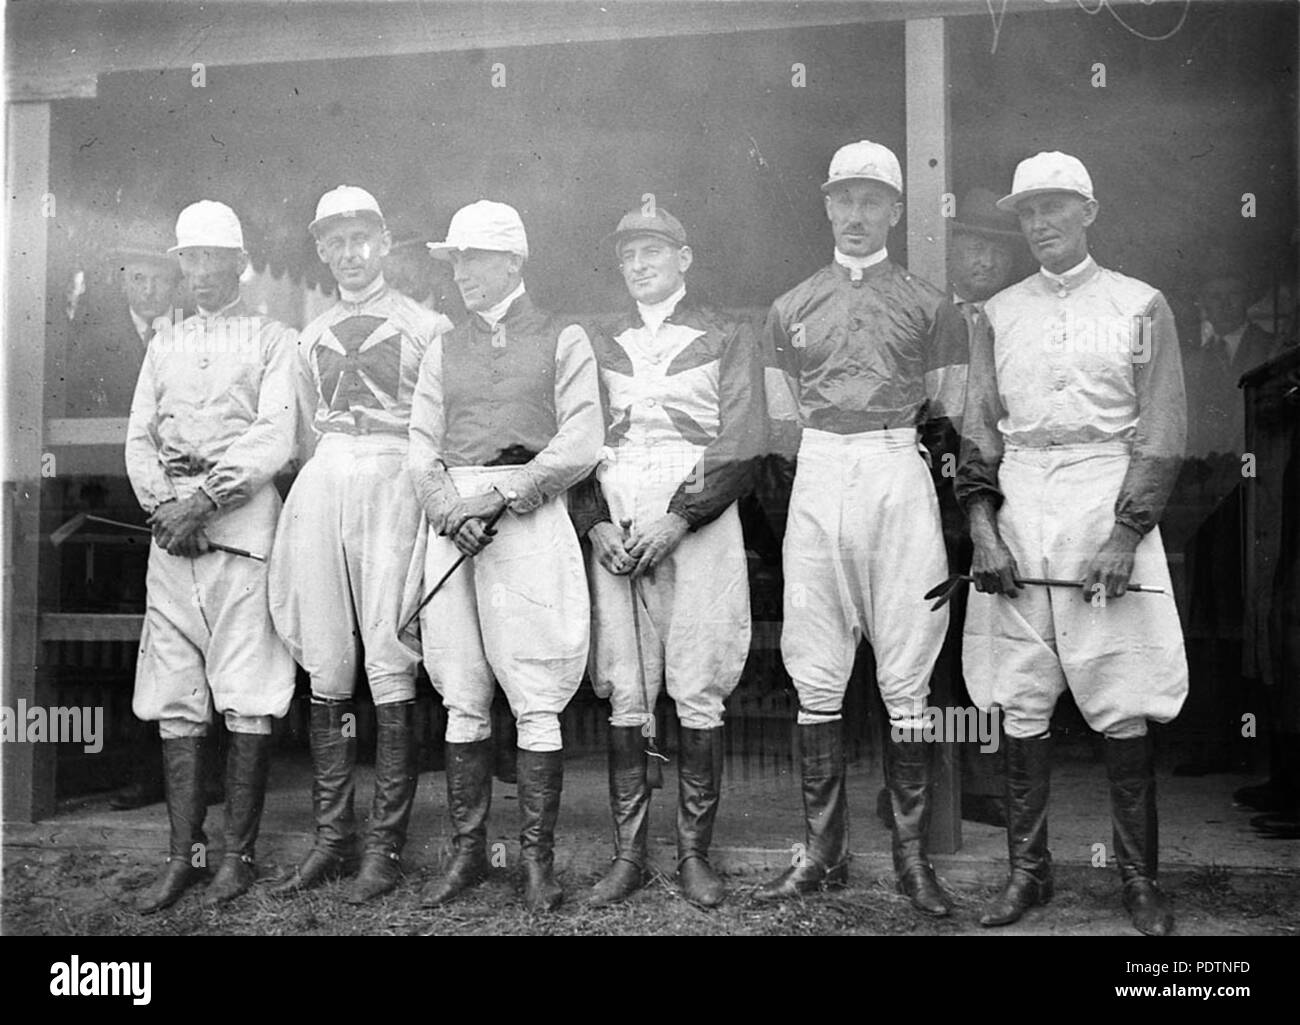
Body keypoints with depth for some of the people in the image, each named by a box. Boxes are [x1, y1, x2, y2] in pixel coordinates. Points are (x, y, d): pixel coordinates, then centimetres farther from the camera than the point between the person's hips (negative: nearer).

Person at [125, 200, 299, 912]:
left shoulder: (272, 340, 8)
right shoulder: (164, 345, 23)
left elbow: (274, 437, -5)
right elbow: (139, 438, 14)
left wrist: (203, 498, -14)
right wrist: (163, 503, -4)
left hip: (241, 516, -4)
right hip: (171, 527, 5)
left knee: (248, 698, -7)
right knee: (173, 699, 3)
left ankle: (238, 855, 1)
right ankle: (183, 855, 9)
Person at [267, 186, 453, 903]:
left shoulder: (427, 326, 6)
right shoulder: (311, 336, 21)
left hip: (392, 481, -4)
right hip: (322, 483, 5)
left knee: (388, 667, -8)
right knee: (326, 669, 3)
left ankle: (386, 845, -1)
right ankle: (331, 838, 10)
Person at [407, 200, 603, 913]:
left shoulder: (562, 340, 7)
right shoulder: (444, 350, 19)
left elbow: (580, 444, -4)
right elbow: (422, 447, 11)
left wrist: (499, 495, -12)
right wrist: (449, 510, -8)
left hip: (529, 522, -4)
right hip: (453, 525, 4)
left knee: (536, 703, -4)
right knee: (462, 702, 5)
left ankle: (537, 860, 5)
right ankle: (468, 852, 15)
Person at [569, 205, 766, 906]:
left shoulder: (727, 339, 10)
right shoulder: (601, 345, 19)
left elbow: (740, 447, -1)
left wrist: (676, 520, -12)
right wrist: (595, 523, -4)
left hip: (696, 524, -2)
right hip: (613, 528, 3)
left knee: (698, 694, -4)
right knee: (624, 697, 1)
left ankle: (694, 854, 7)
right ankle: (628, 854, 9)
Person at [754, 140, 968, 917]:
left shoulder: (931, 306, 9)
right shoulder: (790, 309, 14)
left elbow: (947, 418, 9)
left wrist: (887, 440, 3)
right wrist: (836, 446, 7)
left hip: (901, 480, -2)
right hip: (817, 483, 2)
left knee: (906, 680, -2)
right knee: (816, 679, 2)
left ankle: (913, 855, 9)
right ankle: (824, 851, 13)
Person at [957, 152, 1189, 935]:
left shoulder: (1140, 305, 5)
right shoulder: (1000, 313, 12)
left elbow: (1163, 431, 0)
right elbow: (979, 427, 9)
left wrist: (1125, 534, -11)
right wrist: (983, 528, -4)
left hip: (1109, 498, -2)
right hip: (1017, 501, 3)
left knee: (1123, 702, -1)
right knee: (1020, 700, 4)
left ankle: (1140, 876, 12)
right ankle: (1029, 868, 14)